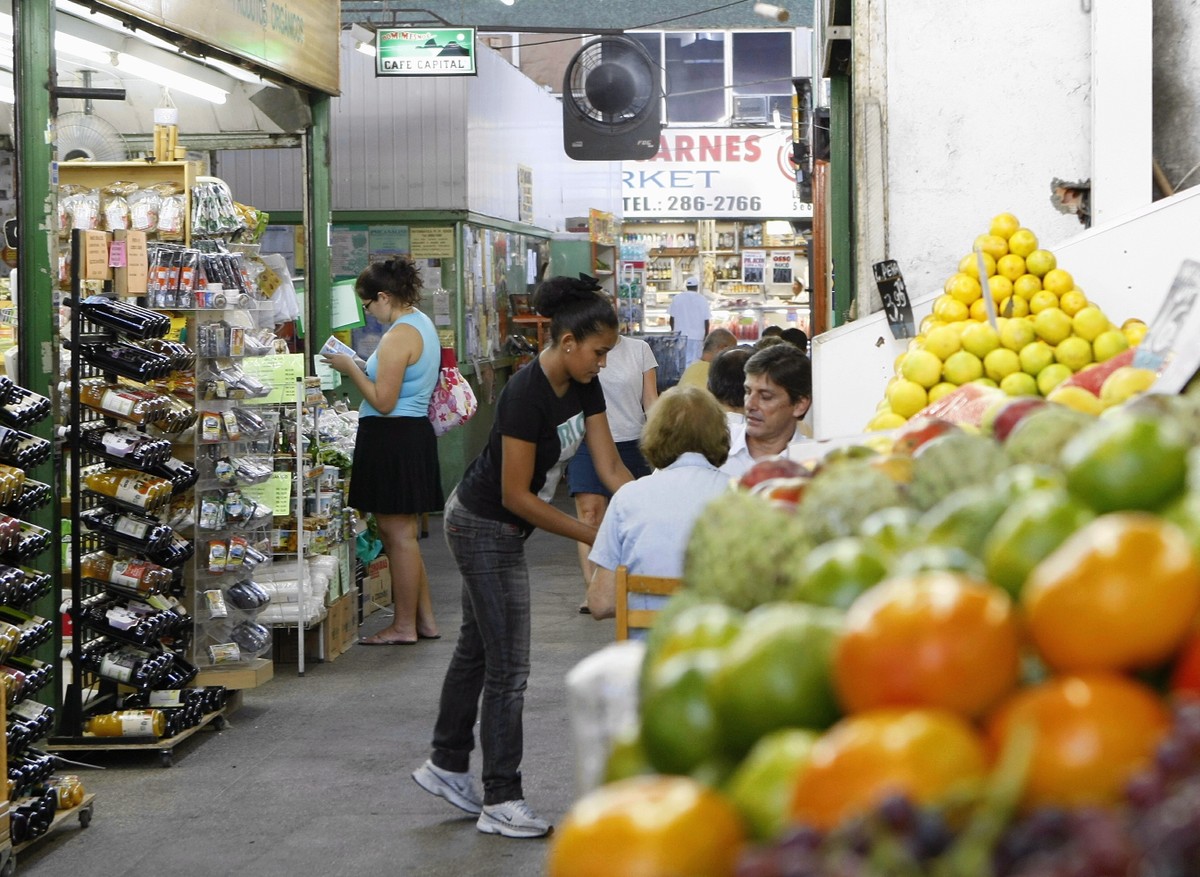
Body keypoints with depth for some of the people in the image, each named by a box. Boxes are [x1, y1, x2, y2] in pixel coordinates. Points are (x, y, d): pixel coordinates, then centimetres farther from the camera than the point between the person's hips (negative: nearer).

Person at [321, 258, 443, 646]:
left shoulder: (399, 335, -17)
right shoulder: (423, 324, 15)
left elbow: (383, 402, -20)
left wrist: (351, 369, -9)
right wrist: (360, 368, 16)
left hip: (392, 437, -11)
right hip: (416, 434, 11)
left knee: (397, 533, -3)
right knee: (404, 533, 16)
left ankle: (404, 625, 3)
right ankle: (424, 619, 21)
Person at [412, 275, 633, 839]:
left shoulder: (584, 386, -4)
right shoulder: (526, 394, -29)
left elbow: (611, 467, -4)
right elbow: (515, 495, -26)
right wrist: (593, 537, -23)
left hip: (498, 526, 9)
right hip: (484, 527, -9)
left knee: (478, 647, 20)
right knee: (507, 666, -3)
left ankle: (446, 766, 35)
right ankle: (500, 802, 5)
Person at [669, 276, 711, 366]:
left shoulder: (677, 298, 3)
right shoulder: (702, 300, -2)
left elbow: (672, 317, 5)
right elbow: (706, 320, -3)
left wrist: (673, 330, 19)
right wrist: (706, 336, 6)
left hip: (680, 334, 2)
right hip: (696, 335, -2)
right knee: (691, 360, -2)